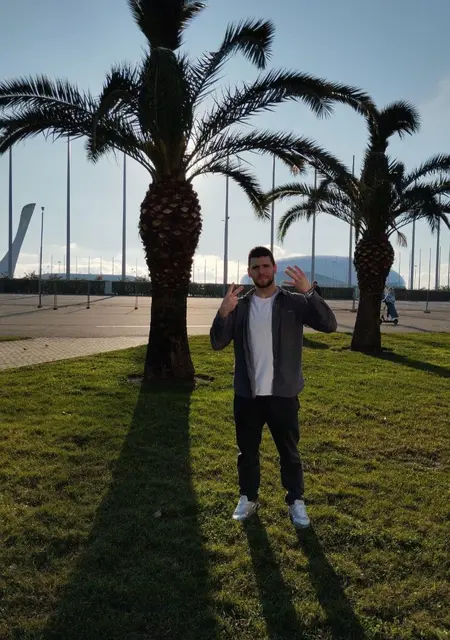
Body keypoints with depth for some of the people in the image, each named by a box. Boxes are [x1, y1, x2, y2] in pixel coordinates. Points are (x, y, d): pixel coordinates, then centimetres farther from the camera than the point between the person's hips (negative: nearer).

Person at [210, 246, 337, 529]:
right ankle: (248, 498, 33)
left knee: (289, 451, 11)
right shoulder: (240, 305, 3)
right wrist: (223, 312, -20)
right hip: (247, 394, 2)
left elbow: (329, 325, -15)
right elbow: (217, 343, -3)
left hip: (282, 394, -2)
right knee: (248, 450, 15)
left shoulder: (295, 302, -3)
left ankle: (296, 501, 29)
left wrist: (309, 291, -25)